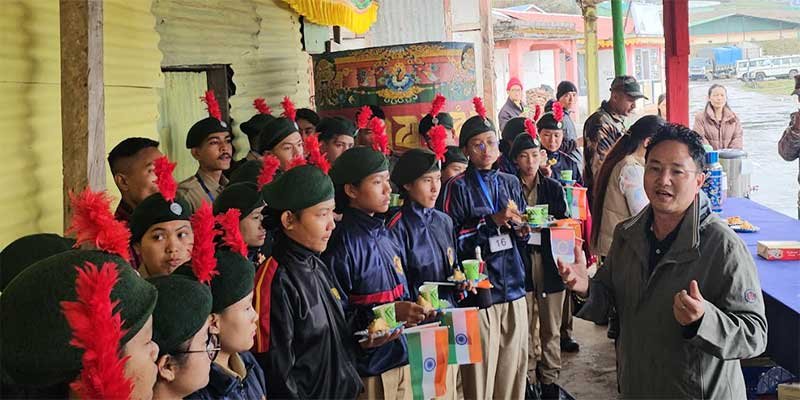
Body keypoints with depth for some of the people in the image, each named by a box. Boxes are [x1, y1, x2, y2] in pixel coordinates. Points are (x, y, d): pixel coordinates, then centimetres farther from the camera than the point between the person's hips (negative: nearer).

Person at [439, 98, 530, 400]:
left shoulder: (510, 183, 12)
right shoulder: (458, 187, -3)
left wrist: (521, 229, -3)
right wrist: (493, 221, -13)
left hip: (513, 286, 5)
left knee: (513, 364, 8)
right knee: (481, 370, -2)